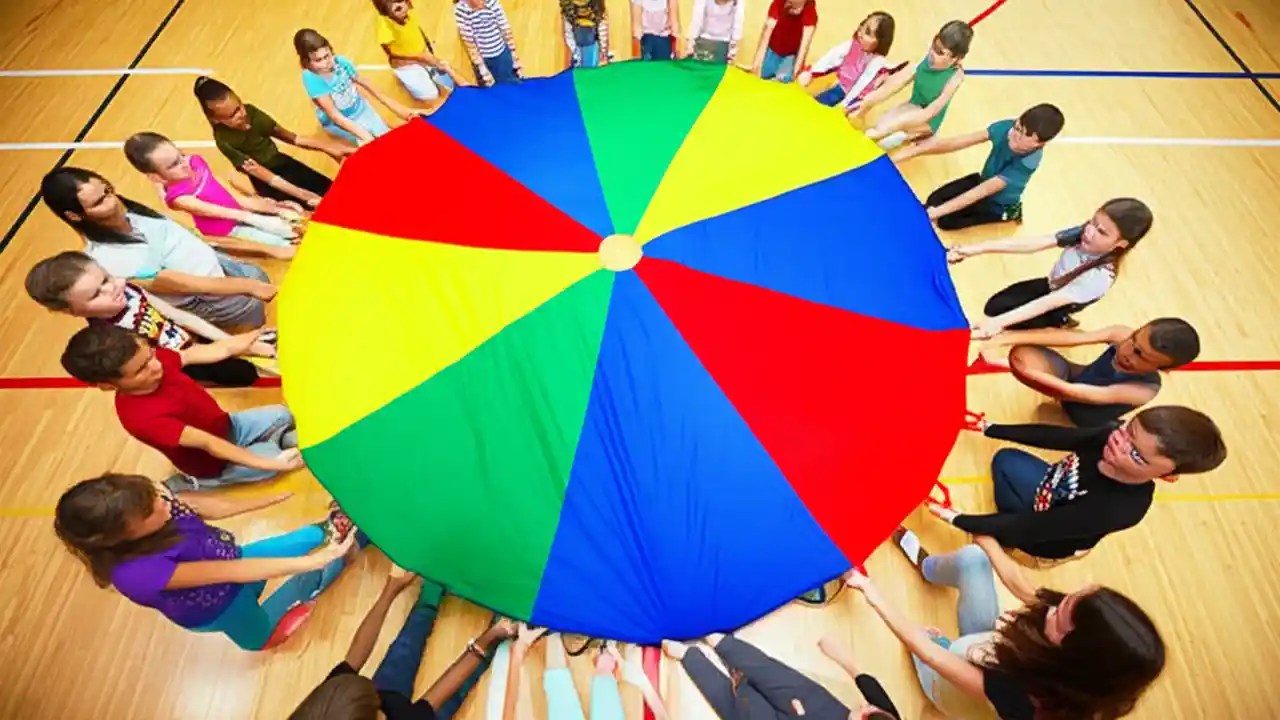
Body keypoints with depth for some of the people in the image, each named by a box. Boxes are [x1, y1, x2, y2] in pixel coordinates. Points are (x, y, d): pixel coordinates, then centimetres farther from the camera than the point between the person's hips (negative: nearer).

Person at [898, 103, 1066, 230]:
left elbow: (984, 191, -43)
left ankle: (1007, 214, 4)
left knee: (945, 221, -15)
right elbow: (960, 142, -31)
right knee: (933, 200, -11)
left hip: (999, 202, -4)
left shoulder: (1027, 163, -37)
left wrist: (937, 211, -53)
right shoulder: (1007, 127, -25)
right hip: (984, 180, 4)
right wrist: (912, 151, -42)